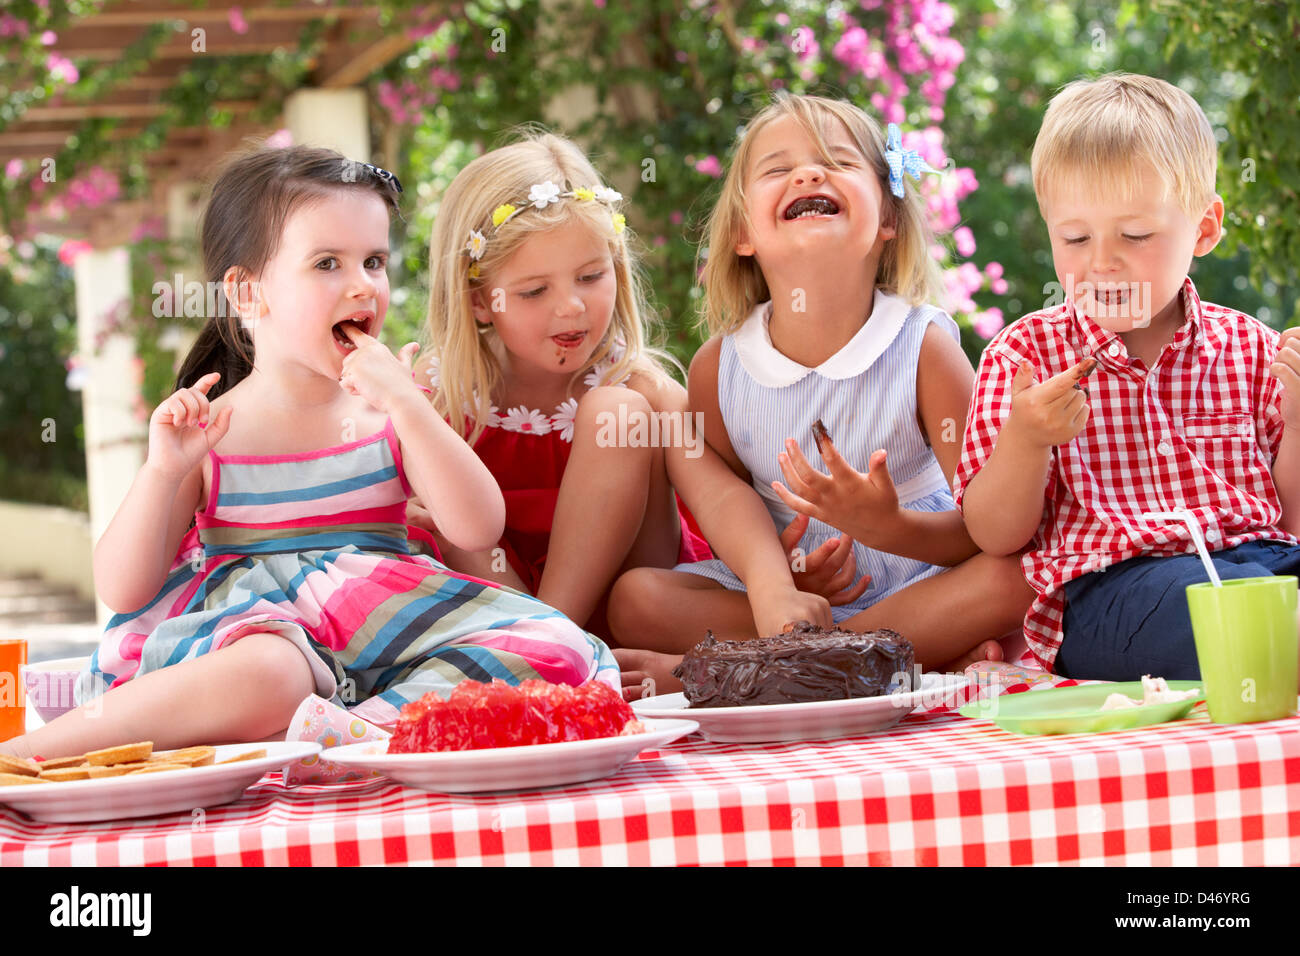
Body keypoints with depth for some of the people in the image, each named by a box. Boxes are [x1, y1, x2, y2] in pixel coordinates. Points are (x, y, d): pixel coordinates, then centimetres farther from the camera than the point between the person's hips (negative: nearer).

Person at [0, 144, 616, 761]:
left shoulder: (388, 414, 9)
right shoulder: (207, 432, 4)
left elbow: (479, 530, -6)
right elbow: (123, 591, 1)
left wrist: (406, 402, -12)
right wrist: (163, 471, -13)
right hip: (248, 627, -3)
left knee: (553, 648, -24)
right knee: (266, 675, -42)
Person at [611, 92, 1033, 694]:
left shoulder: (924, 347, -10)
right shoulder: (718, 367, -4)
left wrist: (890, 527, -32)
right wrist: (771, 567, -18)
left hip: (916, 587, -1)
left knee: (1016, 579, -32)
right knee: (635, 599, -21)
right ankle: (931, 650, -23)